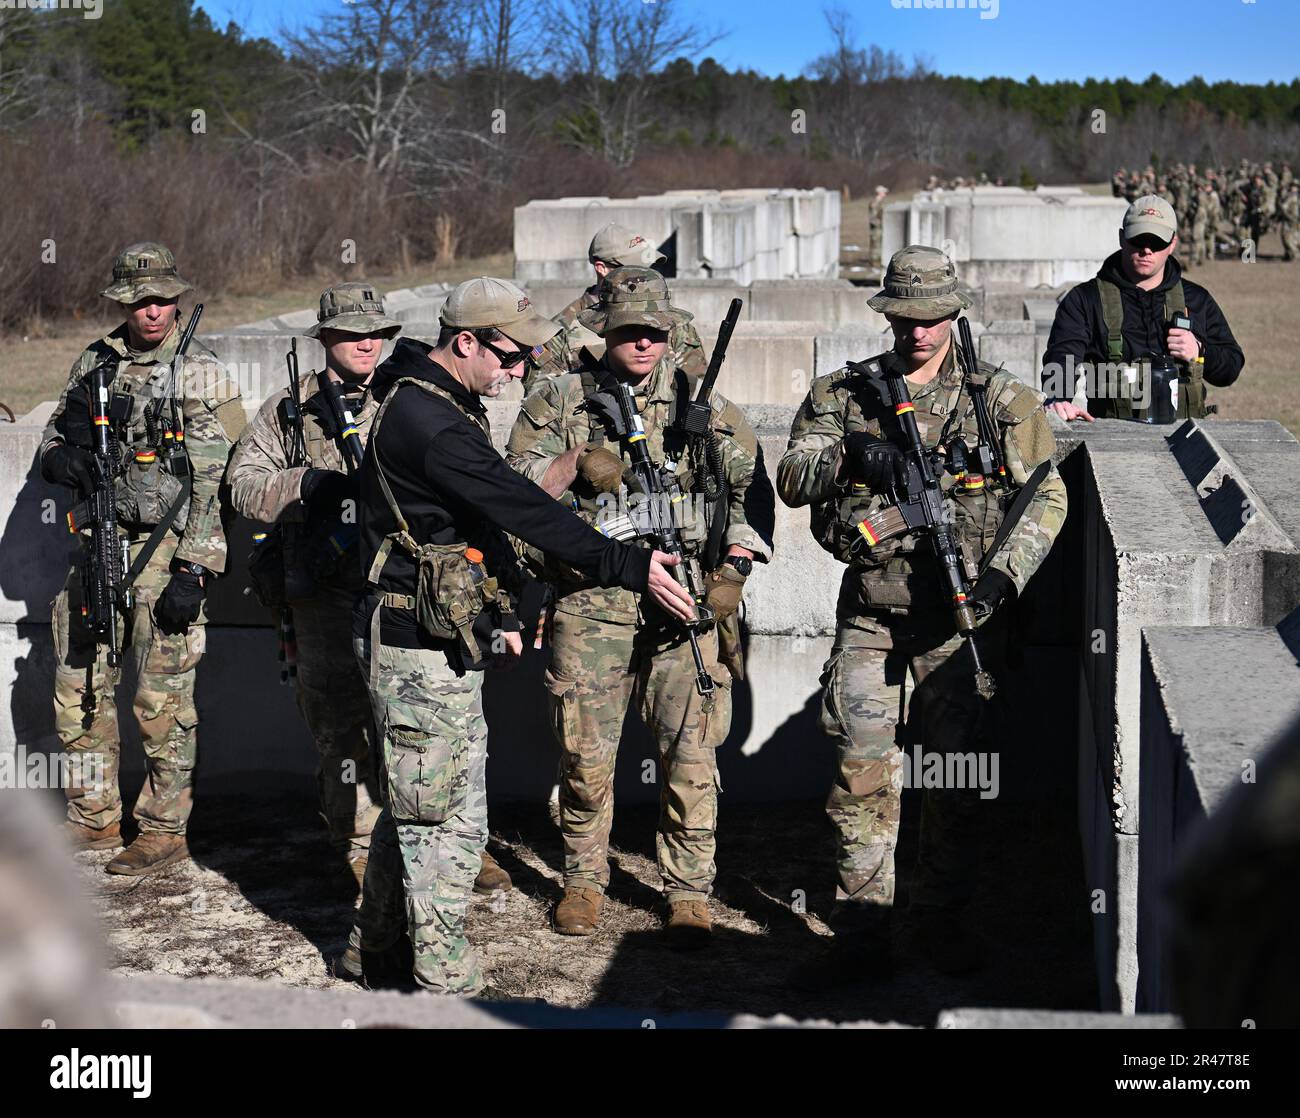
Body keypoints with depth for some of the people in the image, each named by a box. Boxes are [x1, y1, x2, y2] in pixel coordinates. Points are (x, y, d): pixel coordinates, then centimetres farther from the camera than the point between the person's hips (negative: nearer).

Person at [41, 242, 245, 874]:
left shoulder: (201, 375, -6)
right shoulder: (94, 364, 10)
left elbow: (215, 485, -11)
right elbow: (53, 439, 19)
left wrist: (193, 572, -17)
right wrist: (60, 456, -6)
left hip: (166, 549, -6)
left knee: (162, 701, -2)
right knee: (78, 690, 11)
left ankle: (165, 830, 11)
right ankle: (95, 819, 26)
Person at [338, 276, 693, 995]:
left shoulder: (426, 402, 12)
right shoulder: (432, 424, -22)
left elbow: (493, 509, 18)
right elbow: (526, 512, -25)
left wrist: (498, 611, 17)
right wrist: (632, 569, -23)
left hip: (436, 640, 11)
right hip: (425, 648, -11)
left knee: (413, 805, 20)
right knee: (449, 818, -2)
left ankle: (372, 952, 33)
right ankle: (443, 981, 8)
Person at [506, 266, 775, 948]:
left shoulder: (704, 403, 9)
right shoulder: (556, 401, 8)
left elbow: (751, 488, 10)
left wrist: (733, 570, -2)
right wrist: (575, 466, -11)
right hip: (589, 603, 0)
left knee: (690, 756, -1)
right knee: (584, 753, 4)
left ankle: (689, 892, 13)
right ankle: (584, 879, 23)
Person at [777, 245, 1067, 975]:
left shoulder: (1002, 399, 4)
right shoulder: (842, 393, 7)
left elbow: (1047, 494, 2)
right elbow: (791, 481, -2)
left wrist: (1002, 574, -11)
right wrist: (846, 455, -23)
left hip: (960, 612, 0)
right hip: (870, 611, 1)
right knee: (863, 767, -2)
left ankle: (944, 917, 19)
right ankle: (863, 921, 9)